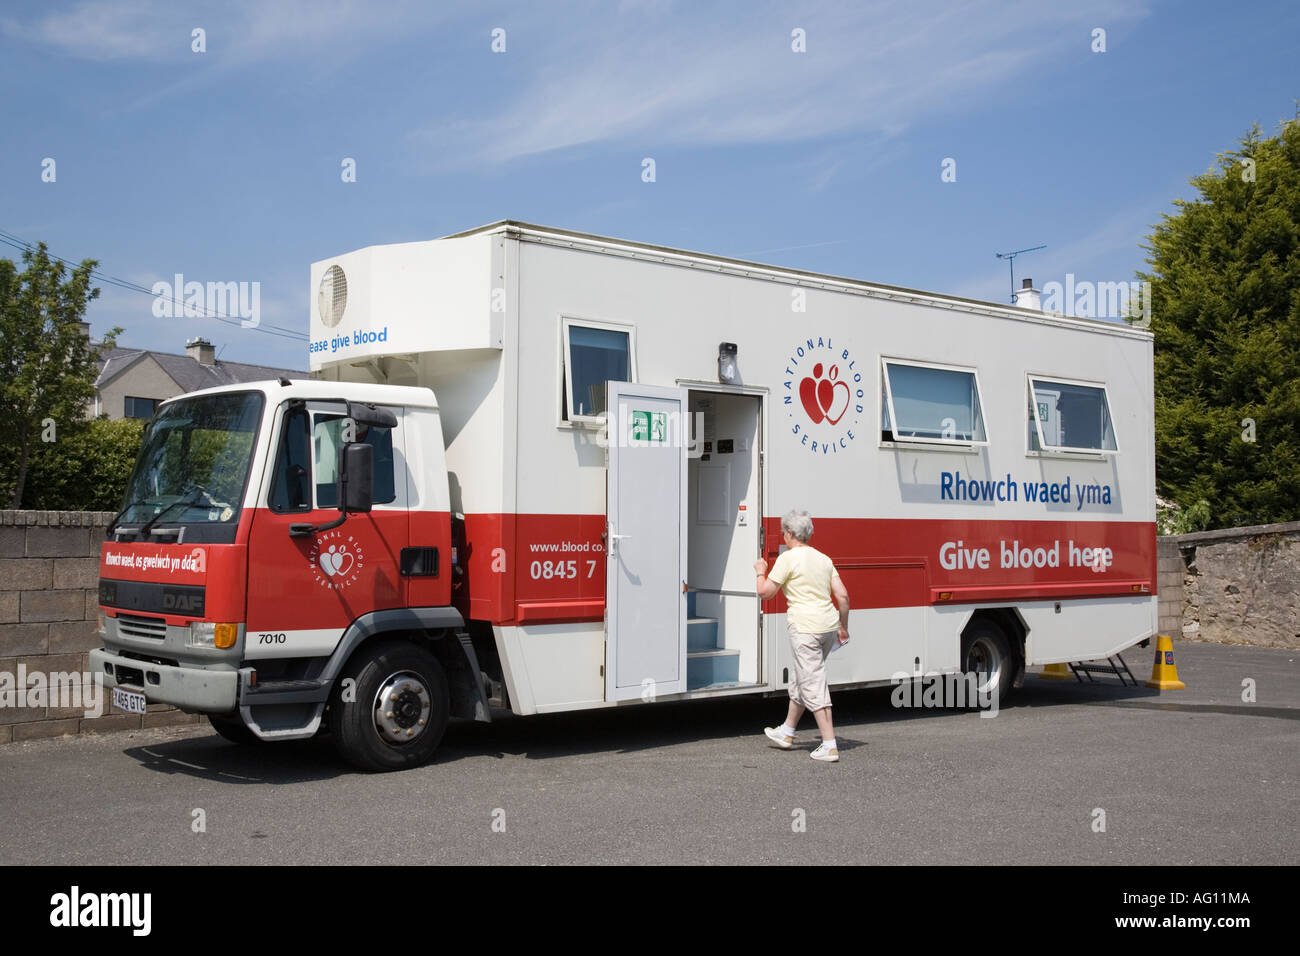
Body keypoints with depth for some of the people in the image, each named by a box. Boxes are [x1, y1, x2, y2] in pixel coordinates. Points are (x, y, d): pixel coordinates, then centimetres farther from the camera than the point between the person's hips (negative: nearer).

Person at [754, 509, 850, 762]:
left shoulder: (788, 558, -8)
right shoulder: (824, 559, 12)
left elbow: (765, 592, -5)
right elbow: (843, 596, 8)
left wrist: (761, 571, 14)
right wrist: (843, 628, 18)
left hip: (805, 627, -8)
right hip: (829, 626, 8)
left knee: (813, 685, -5)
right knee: (802, 679, 21)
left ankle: (829, 746, -8)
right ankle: (786, 732, 36)